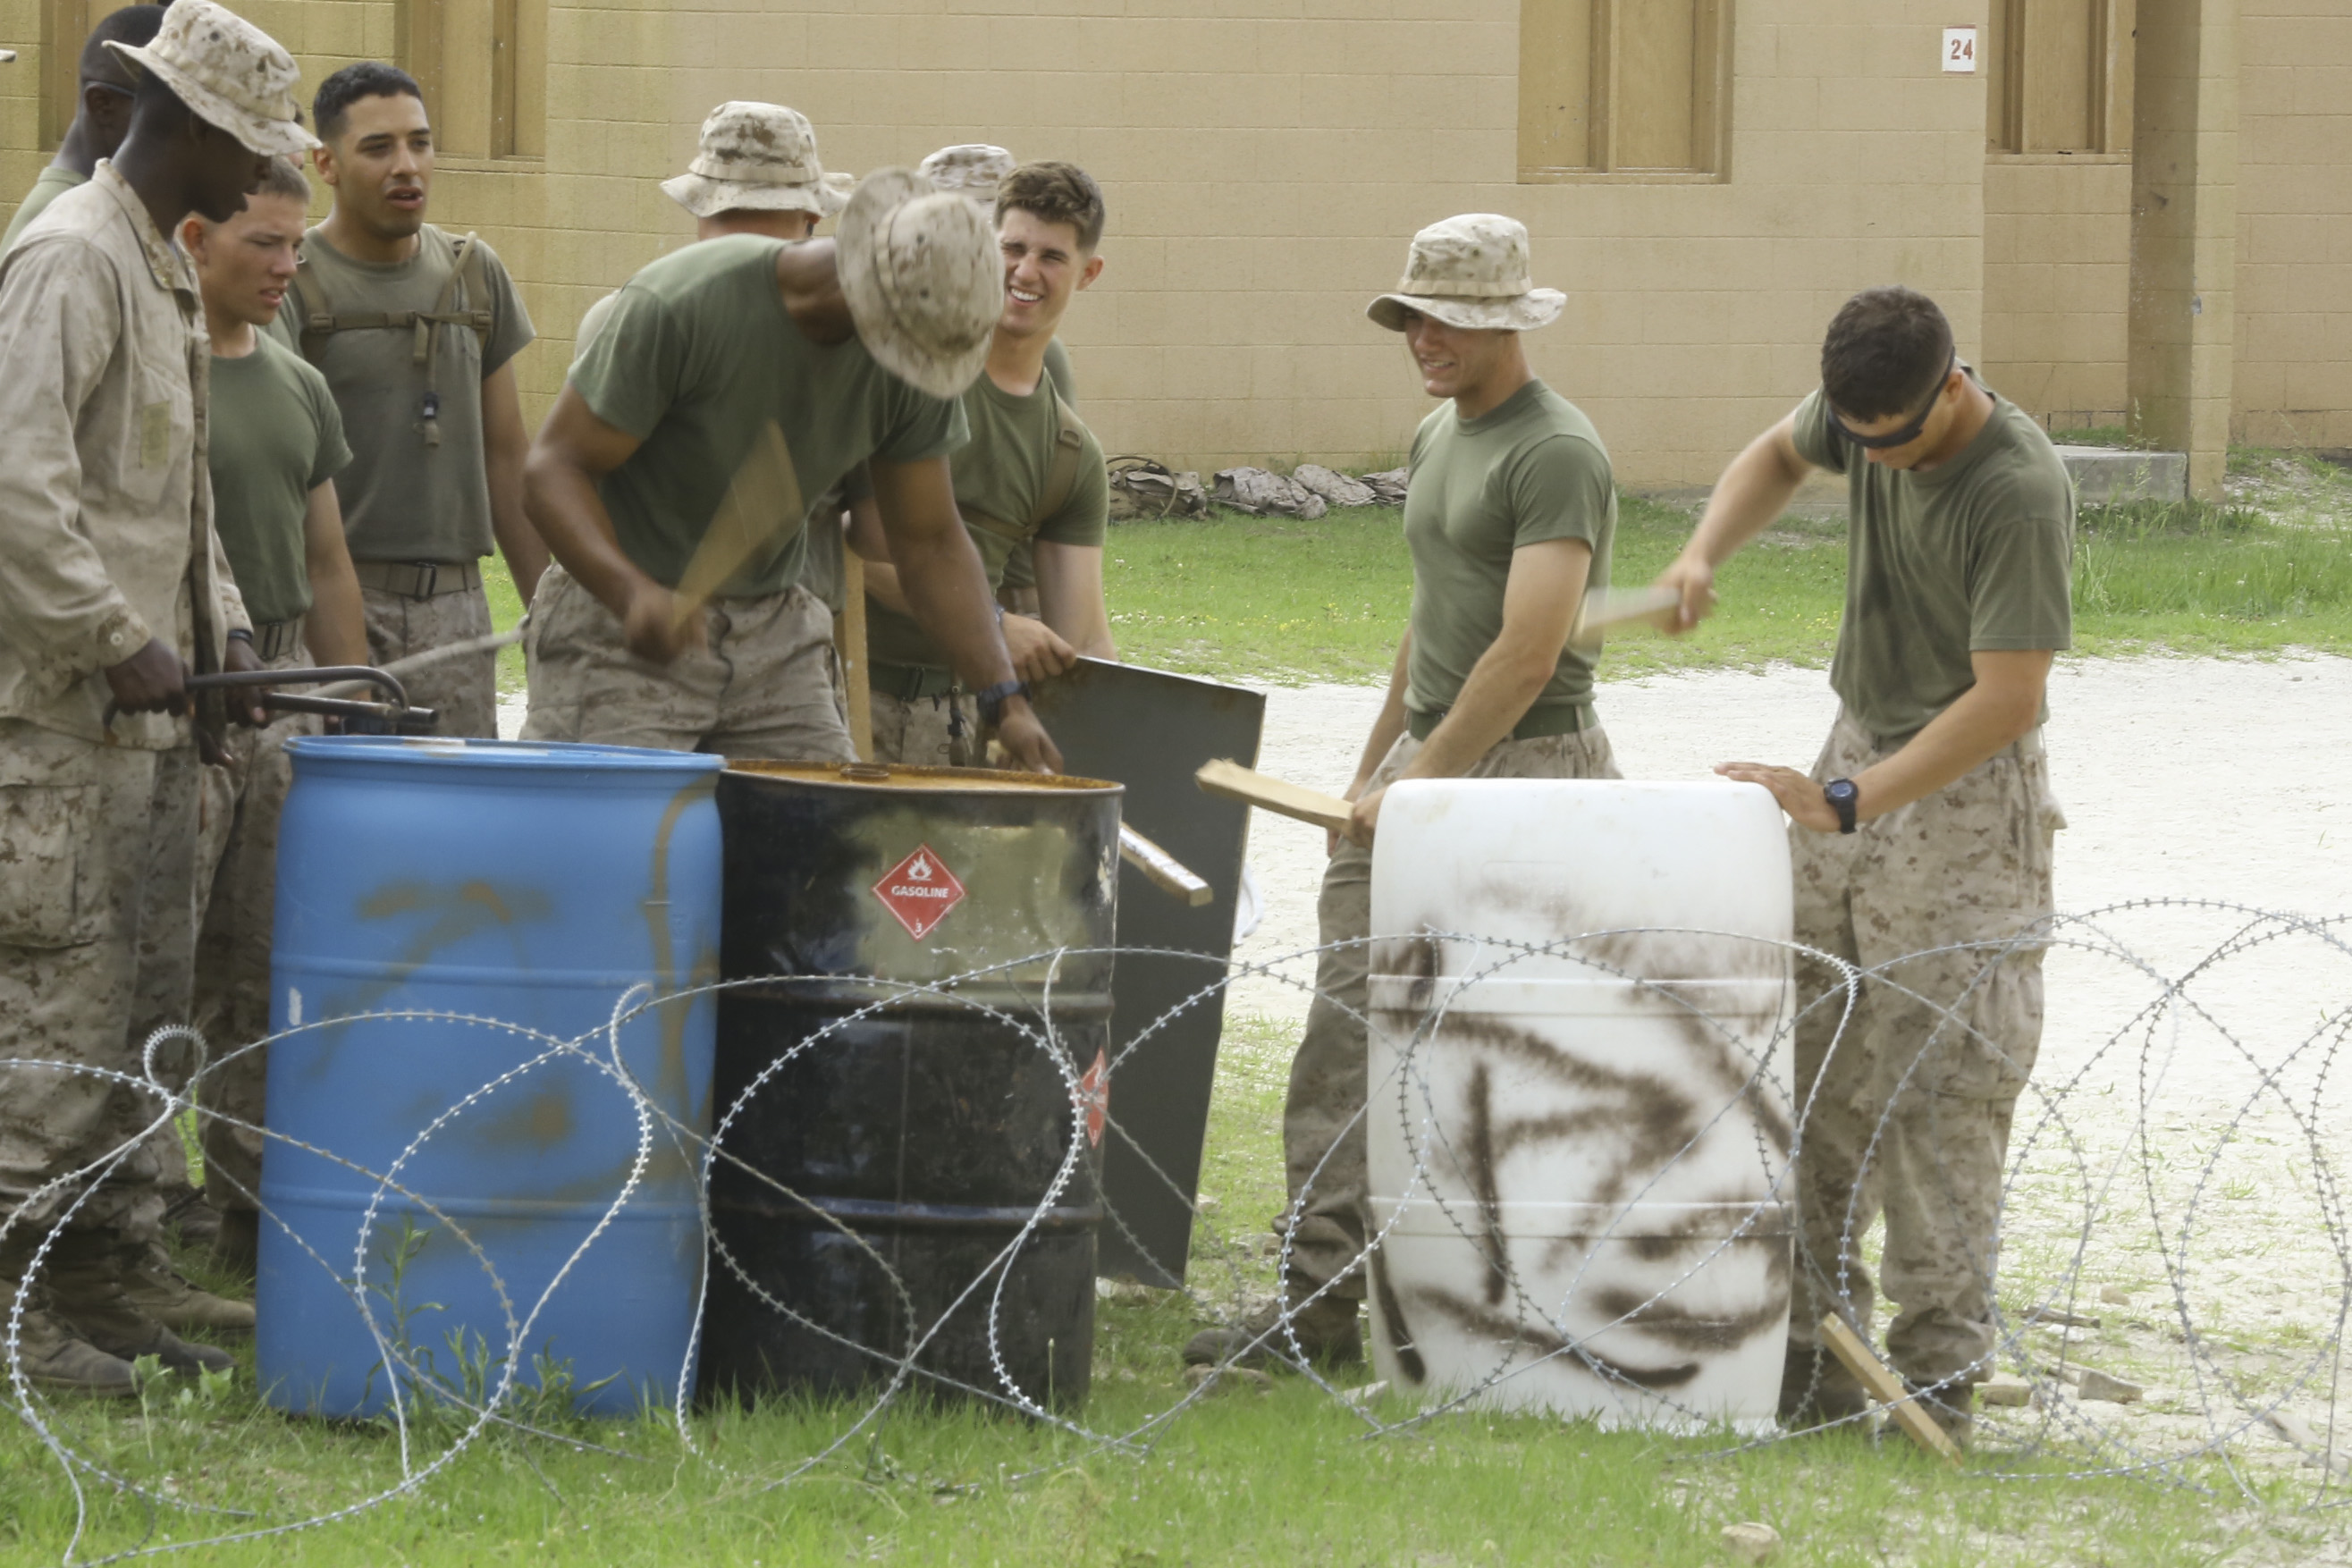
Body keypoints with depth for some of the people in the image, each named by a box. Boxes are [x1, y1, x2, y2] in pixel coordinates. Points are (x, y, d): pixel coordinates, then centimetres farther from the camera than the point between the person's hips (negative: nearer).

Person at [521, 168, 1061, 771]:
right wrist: (632, 592, -38)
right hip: (616, 623, -5)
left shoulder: (913, 369, -6)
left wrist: (1005, 698, -6)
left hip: (773, 636, 5)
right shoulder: (680, 307, -23)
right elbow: (554, 466, -21)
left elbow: (930, 542, 4)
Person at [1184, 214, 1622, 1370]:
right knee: (1346, 1027, 1)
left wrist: (1420, 785, -20)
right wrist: (1374, 765, 24)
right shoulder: (1439, 441, 16)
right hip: (1425, 759, 9)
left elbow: (1527, 652, -20)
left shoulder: (1557, 455, -13)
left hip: (1522, 768, -9)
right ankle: (1322, 1295, 0)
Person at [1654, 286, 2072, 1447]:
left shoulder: (2019, 492, -25)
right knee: (1813, 1081, 7)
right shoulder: (1863, 407, -3)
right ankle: (1813, 1356, 12)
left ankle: (1939, 1378, -6)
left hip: (1961, 801, -8)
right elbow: (1781, 455, 21)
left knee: (1940, 1091, -9)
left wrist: (1846, 803, -30)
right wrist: (1705, 553, 1)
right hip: (1857, 752, 8)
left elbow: (2005, 701, -27)